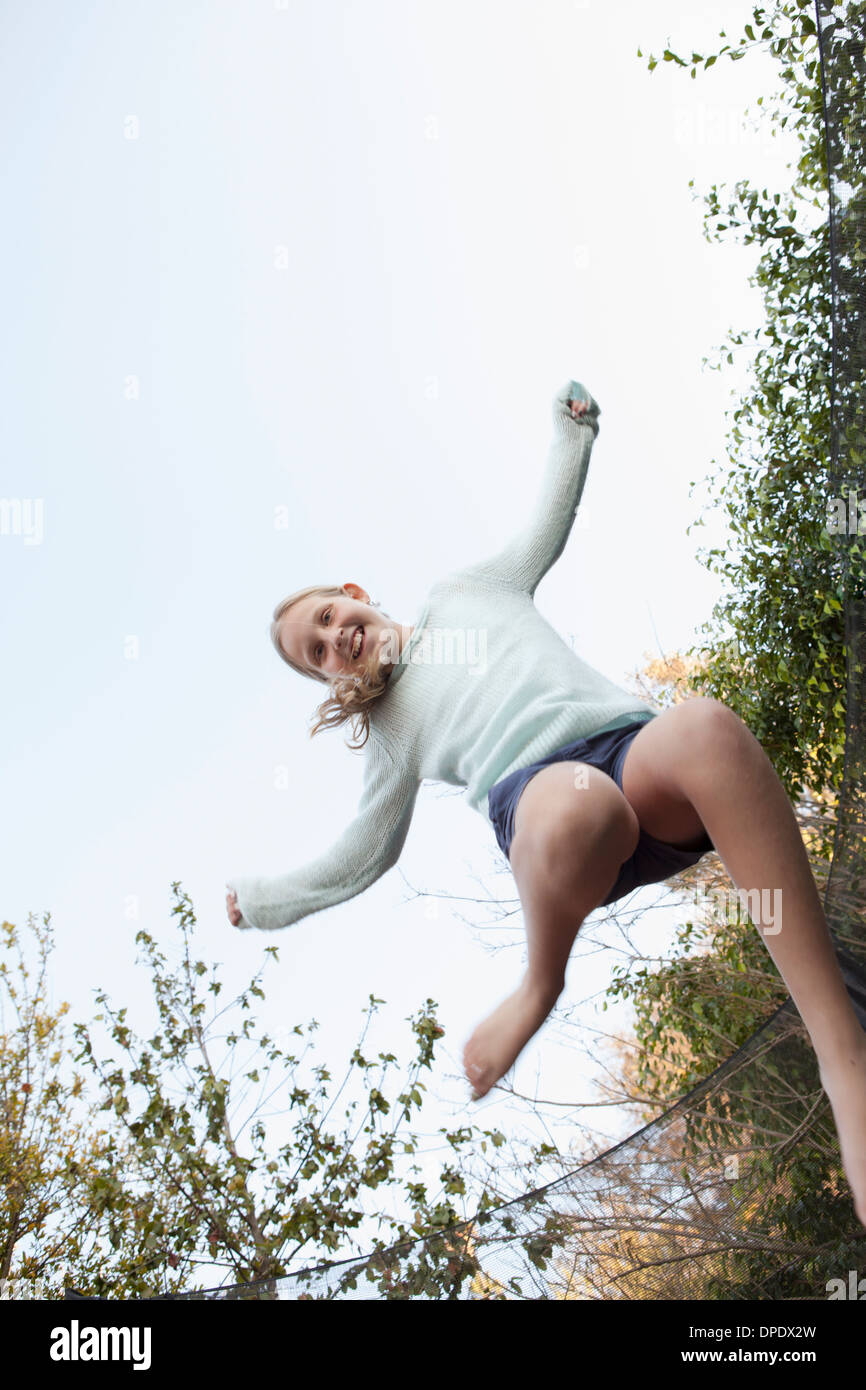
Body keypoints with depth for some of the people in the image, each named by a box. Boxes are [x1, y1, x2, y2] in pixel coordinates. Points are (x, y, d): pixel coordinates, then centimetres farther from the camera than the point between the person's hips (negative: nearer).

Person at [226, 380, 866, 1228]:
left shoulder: (465, 591, 37)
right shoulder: (388, 726, 33)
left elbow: (548, 526, 46)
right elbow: (366, 852, 36)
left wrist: (571, 433, 44)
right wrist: (262, 904, 39)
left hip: (631, 744, 2)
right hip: (531, 786, -1)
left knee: (703, 724, -38)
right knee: (576, 805, -43)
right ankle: (540, 984, -10)